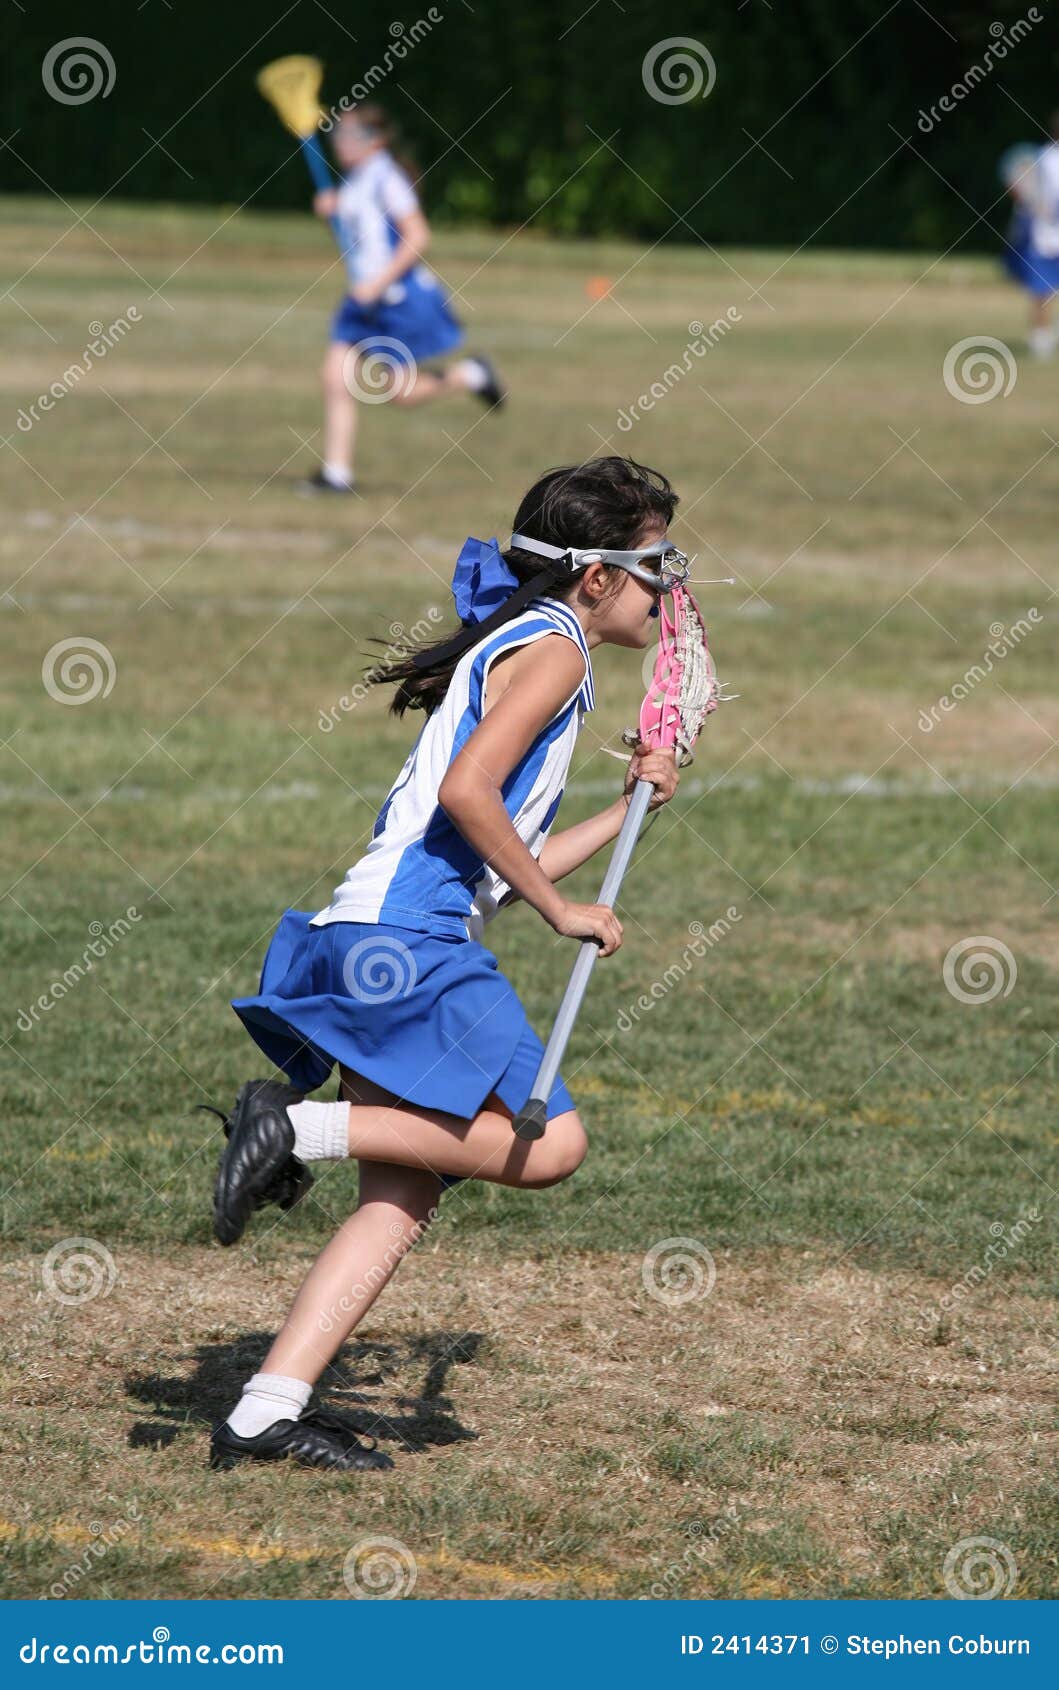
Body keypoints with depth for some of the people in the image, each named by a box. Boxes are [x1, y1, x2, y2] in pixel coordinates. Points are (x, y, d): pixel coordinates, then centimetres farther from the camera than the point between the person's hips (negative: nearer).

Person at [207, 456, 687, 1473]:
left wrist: (625, 811, 25)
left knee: (403, 1202, 5)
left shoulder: (517, 648, 27)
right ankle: (299, 1127, -15)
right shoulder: (551, 648, -3)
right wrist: (562, 910, -10)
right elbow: (466, 791, -18)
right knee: (547, 1143, -16)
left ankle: (265, 1416, -2)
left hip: (379, 950, 10)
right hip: (408, 938, -10)